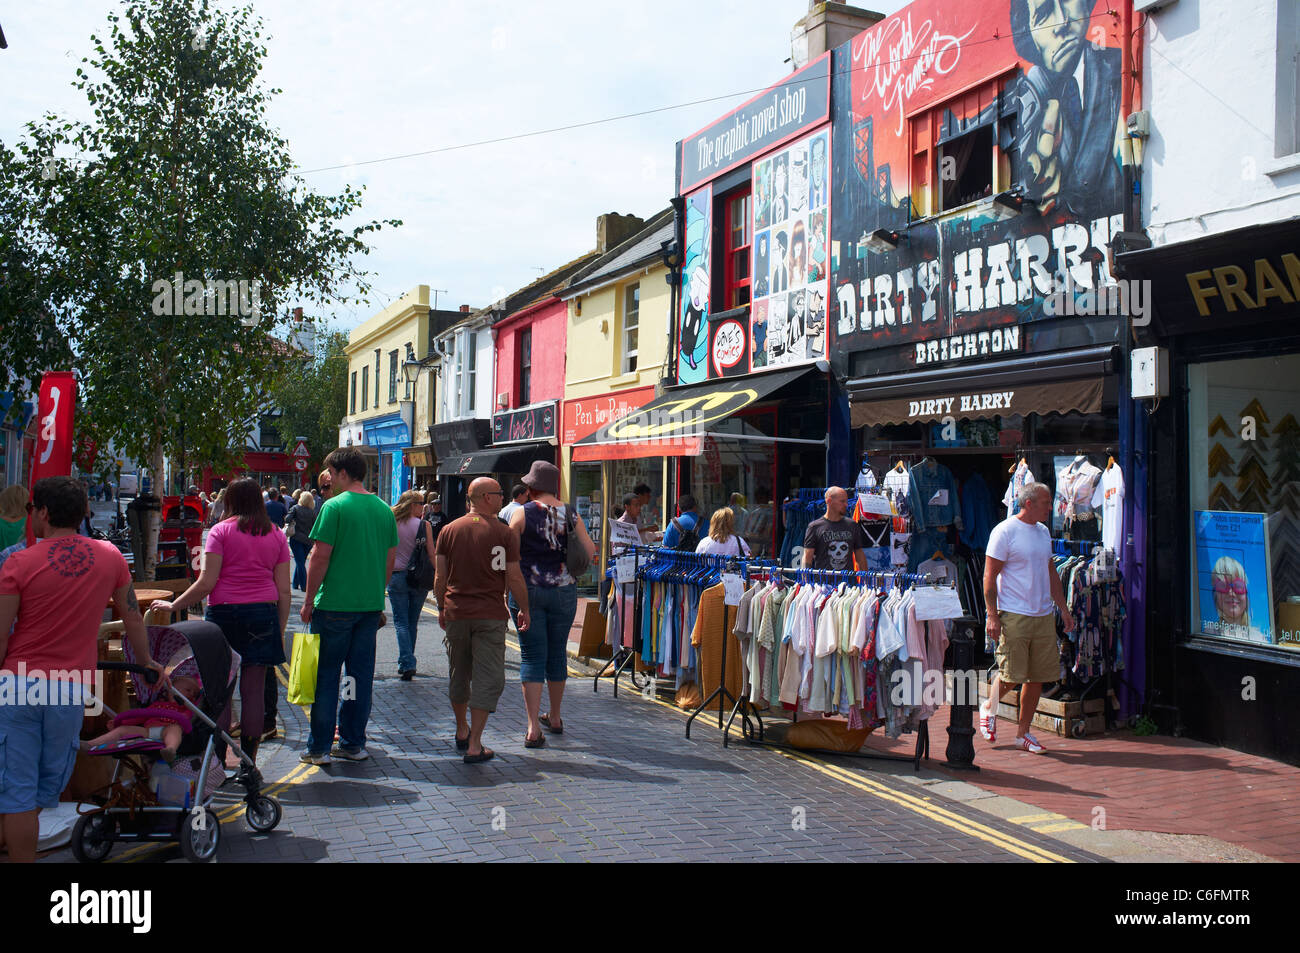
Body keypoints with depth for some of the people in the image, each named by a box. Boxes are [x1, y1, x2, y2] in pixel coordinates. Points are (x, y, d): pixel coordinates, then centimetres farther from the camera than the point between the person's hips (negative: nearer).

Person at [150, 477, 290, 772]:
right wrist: (280, 631, 13)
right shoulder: (277, 536, 10)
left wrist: (173, 605, 4)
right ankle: (248, 763, 10)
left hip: (225, 614, -3)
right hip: (263, 615, 3)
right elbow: (284, 591, 7)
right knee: (253, 691, 5)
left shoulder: (221, 530, 1)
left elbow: (207, 582, -6)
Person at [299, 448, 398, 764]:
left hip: (335, 604, -5)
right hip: (371, 605, 5)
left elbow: (320, 557, -12)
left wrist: (309, 600, -4)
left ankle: (319, 747, 8)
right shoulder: (384, 509, 7)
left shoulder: (334, 507, -11)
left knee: (326, 676, 4)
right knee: (361, 674, 11)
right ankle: (353, 743, 17)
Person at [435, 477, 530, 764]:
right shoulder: (505, 533, -7)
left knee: (459, 675, 19)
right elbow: (514, 579, -6)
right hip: (491, 615, -4)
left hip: (456, 614, 4)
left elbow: (439, 577, 5)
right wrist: (524, 610, 6)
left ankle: (462, 730, 37)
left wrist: (441, 608, 17)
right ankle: (474, 745, -3)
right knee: (488, 679, 0)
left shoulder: (449, 530, 4)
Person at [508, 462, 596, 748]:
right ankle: (555, 718, 30)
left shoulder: (522, 514, -6)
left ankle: (534, 728, -7)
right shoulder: (571, 515, 2)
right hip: (564, 591, 3)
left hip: (528, 590, -3)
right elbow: (590, 552, 1)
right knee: (558, 654, 16)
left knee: (532, 656, 0)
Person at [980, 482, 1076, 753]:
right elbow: (989, 577, -10)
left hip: (1044, 616, 7)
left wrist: (1063, 608, 19)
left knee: (1038, 677, 7)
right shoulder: (1004, 531, -9)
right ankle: (989, 708, 24)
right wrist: (992, 616, -15)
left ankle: (1023, 733, 18)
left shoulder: (1043, 532, 14)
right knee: (1011, 675, -6)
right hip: (1014, 616, -7)